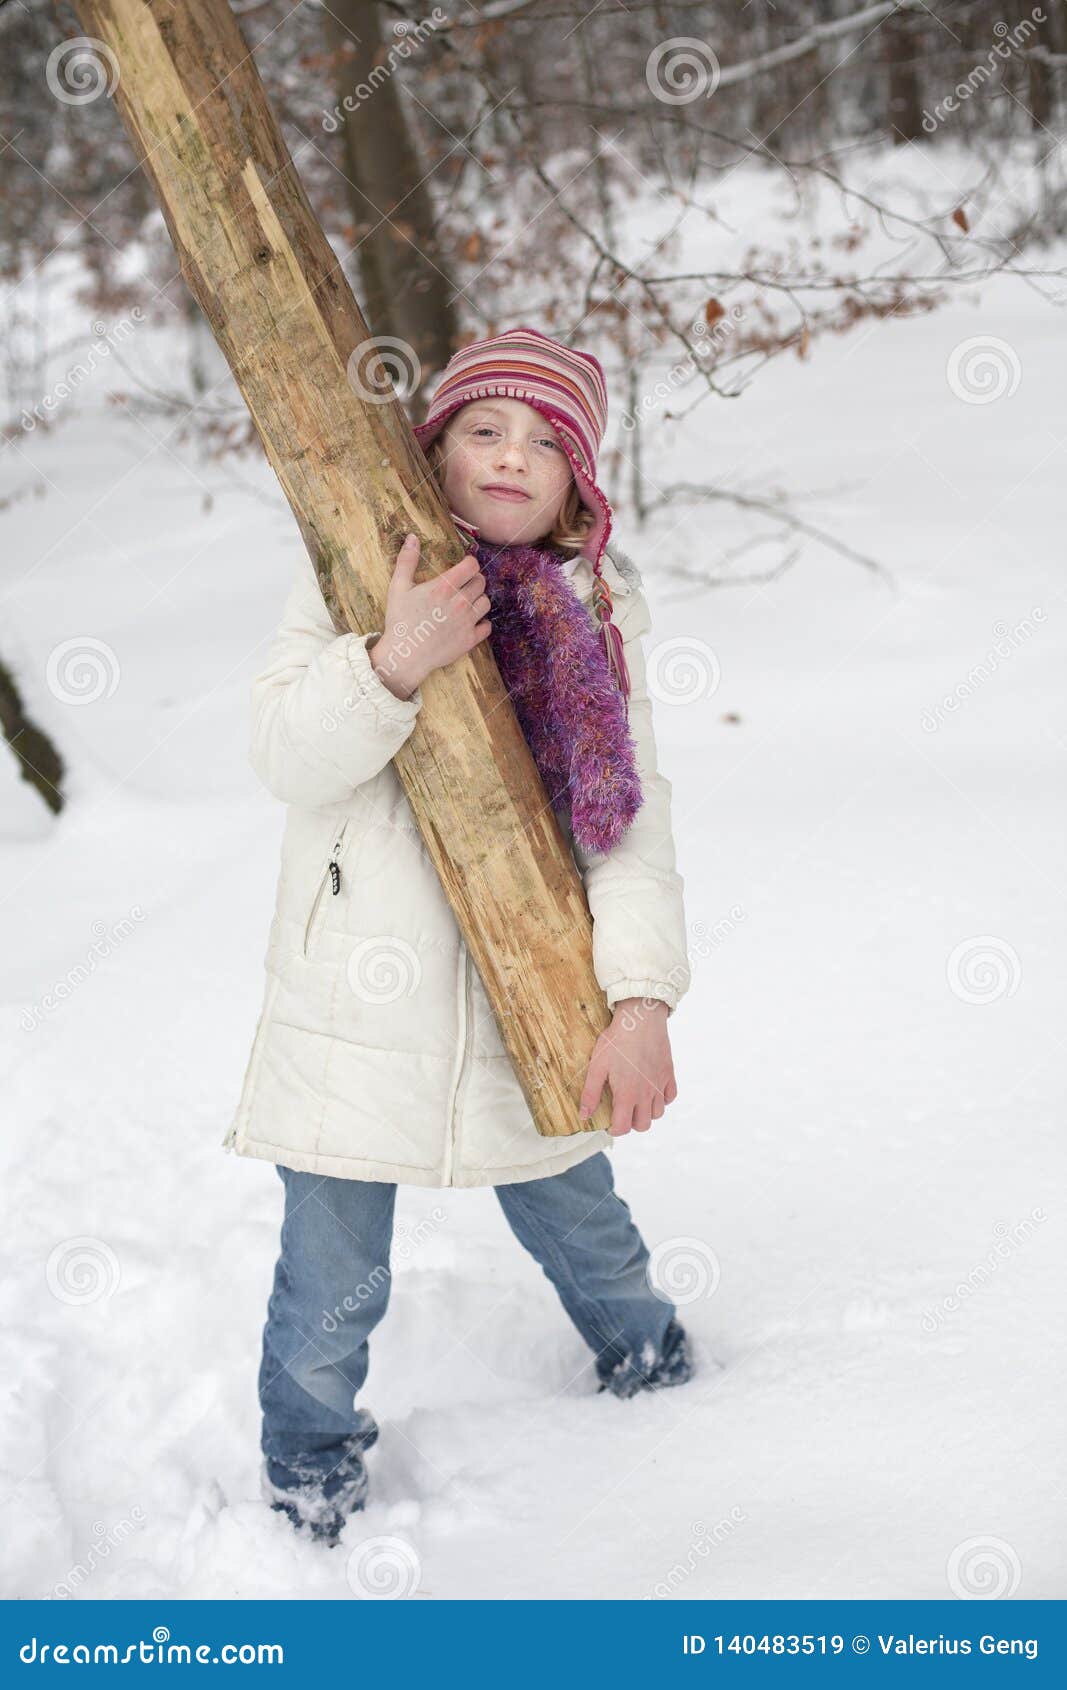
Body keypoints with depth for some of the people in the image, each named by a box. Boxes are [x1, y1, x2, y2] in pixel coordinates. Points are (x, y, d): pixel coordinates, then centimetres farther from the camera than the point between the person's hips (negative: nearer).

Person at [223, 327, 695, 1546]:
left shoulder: (595, 617, 1)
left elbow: (633, 819, -4)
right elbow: (285, 752, -15)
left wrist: (641, 997, -16)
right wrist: (394, 664, -33)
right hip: (353, 1009, -2)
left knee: (580, 1226, 23)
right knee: (332, 1284, 9)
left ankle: (649, 1364, 54)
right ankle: (307, 1467, 36)